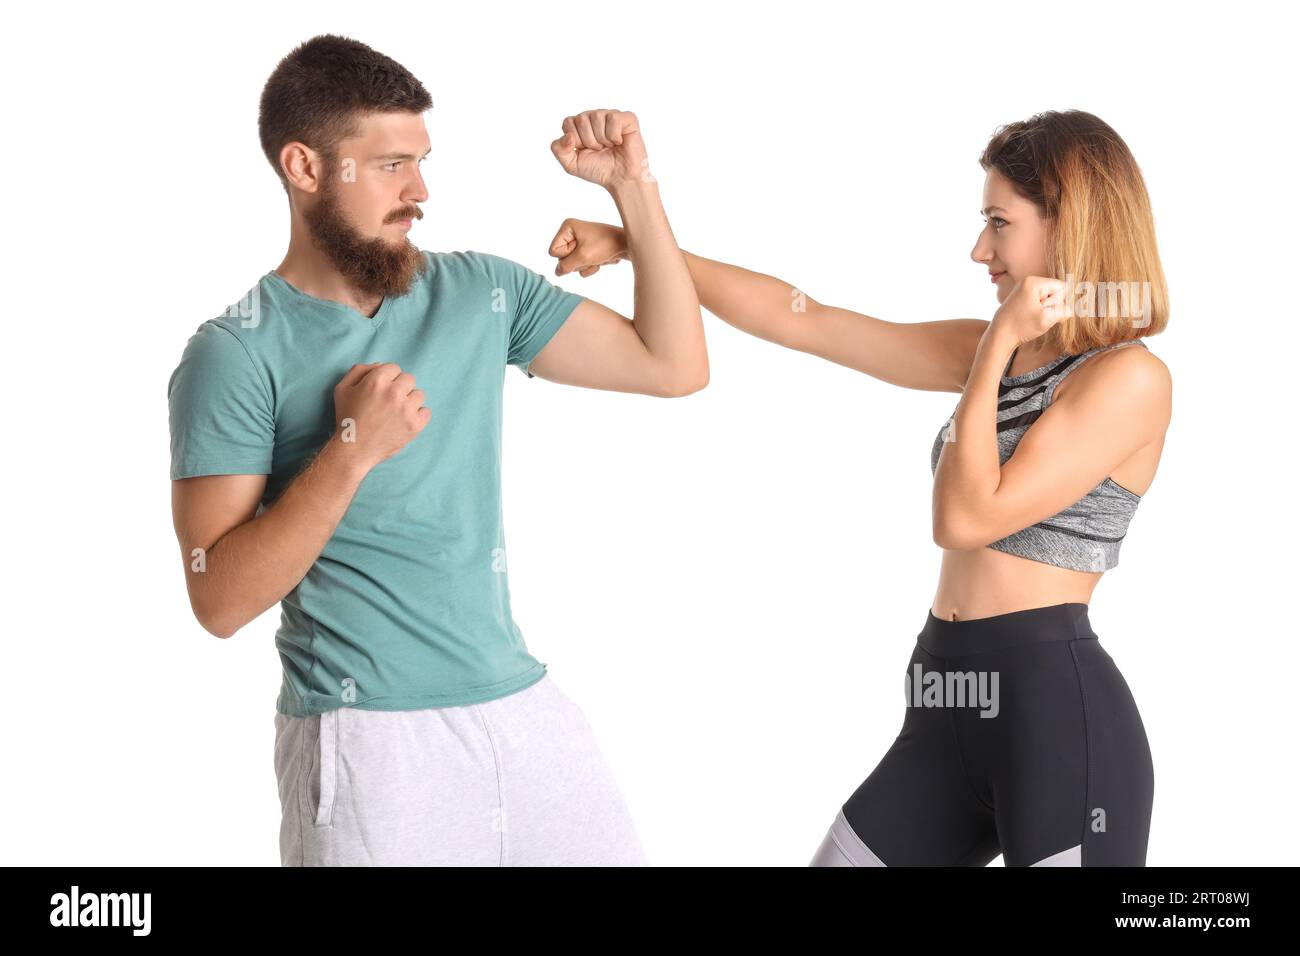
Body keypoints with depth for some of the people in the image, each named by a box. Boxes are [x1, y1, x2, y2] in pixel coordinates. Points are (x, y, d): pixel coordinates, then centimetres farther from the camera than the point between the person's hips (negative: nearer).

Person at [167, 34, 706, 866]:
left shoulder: (480, 292, 6)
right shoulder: (237, 356, -8)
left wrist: (634, 186, -2)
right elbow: (221, 599, -14)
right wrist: (350, 452, -22)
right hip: (368, 739, -5)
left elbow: (674, 366, 5)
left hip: (525, 708, 5)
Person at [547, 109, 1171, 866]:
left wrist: (995, 345, -9)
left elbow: (965, 518, -16)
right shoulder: (994, 351, 12)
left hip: (1056, 711, -8)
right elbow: (799, 320, 12)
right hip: (951, 712, 8)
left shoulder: (1130, 377, -10)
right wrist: (635, 243, 10)